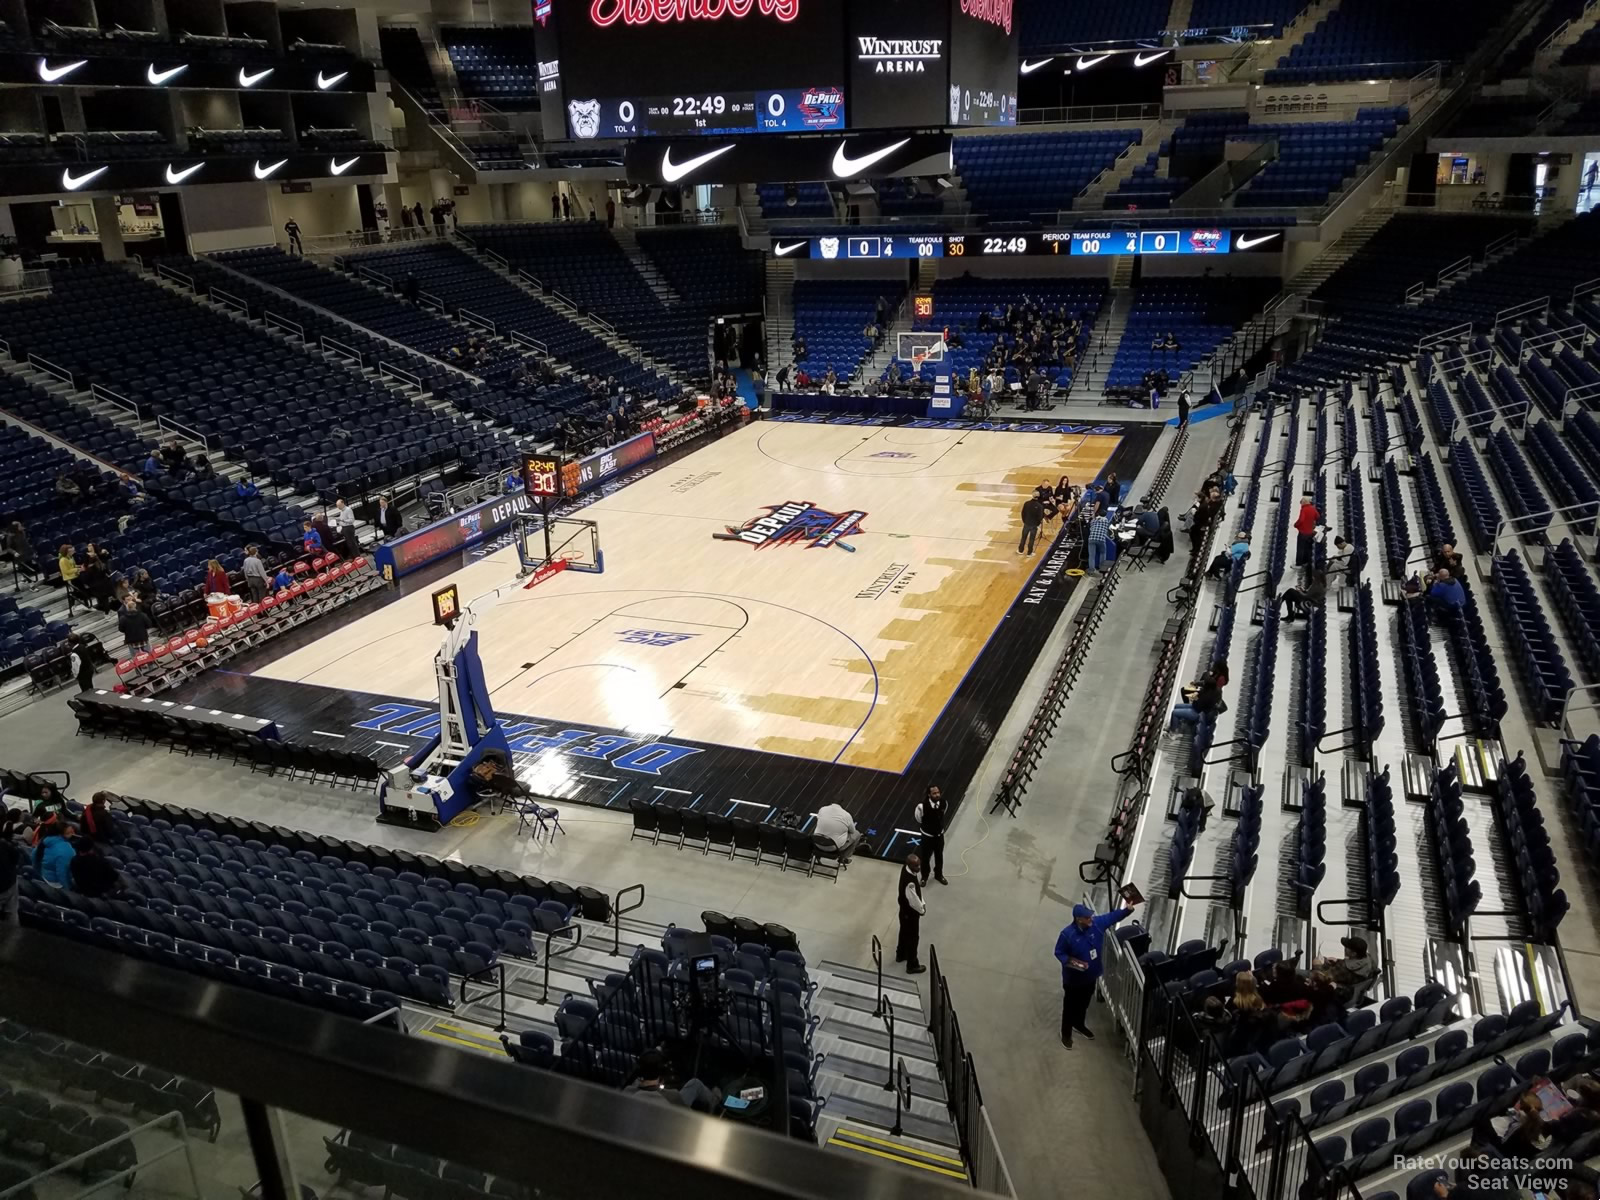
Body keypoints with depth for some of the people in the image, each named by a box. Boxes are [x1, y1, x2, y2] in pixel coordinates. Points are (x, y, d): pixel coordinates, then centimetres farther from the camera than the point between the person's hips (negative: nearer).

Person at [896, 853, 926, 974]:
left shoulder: (906, 869, -12)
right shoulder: (909, 882, -39)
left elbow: (918, 885, 4)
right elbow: (913, 901, -27)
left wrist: (923, 903, 1)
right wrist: (921, 909, -7)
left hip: (905, 909, 8)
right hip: (910, 911, -8)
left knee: (904, 932, 29)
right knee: (913, 937, 11)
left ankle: (900, 955, 51)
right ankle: (912, 966, 30)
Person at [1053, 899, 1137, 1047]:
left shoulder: (1097, 923, -16)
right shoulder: (1067, 934, -29)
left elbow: (1112, 916, -4)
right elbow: (1059, 953, -15)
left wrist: (1128, 910, -19)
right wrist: (1070, 962, -31)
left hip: (1090, 975, 5)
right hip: (1073, 978, -5)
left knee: (1084, 1003, 27)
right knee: (1070, 1006, 14)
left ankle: (1079, 1025, 51)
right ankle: (1066, 1034, 34)